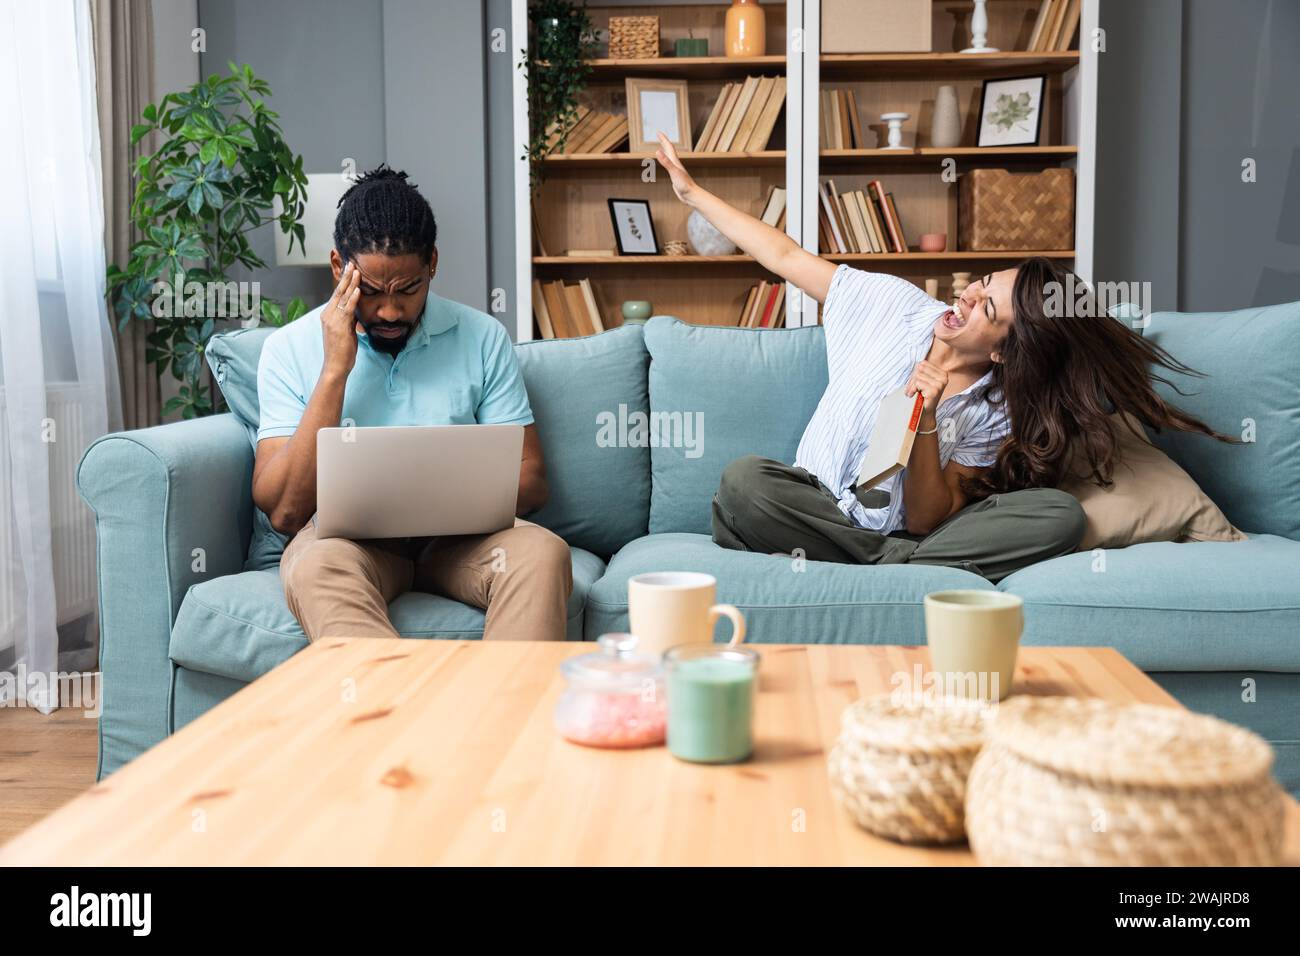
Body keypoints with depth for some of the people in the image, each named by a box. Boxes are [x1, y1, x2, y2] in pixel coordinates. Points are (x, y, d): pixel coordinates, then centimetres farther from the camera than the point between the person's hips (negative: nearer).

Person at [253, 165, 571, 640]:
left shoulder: (482, 337, 5)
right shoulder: (290, 347, 1)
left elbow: (530, 481, 5)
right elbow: (283, 511, -7)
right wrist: (335, 370, -12)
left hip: (457, 535, 2)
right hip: (347, 535, -1)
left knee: (541, 551, -32)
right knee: (316, 565, -37)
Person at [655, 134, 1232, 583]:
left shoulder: (997, 415, -7)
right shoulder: (896, 305, -4)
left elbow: (927, 523, -11)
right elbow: (785, 257, 5)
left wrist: (925, 423, -24)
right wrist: (692, 192, 8)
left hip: (911, 535, 0)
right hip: (818, 509, 0)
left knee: (1059, 515, -27)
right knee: (745, 479, -35)